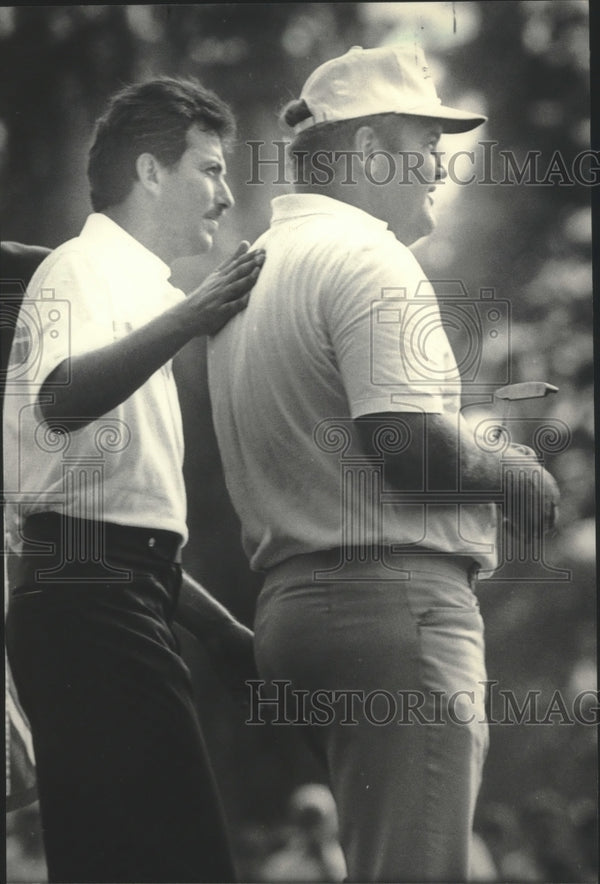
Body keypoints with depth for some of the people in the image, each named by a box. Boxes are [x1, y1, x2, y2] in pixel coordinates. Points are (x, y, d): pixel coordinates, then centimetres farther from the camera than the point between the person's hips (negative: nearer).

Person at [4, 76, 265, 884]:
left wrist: (215, 623, 26)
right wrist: (186, 320, -38)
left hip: (107, 601, 10)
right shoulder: (85, 268, -2)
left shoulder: (133, 288, 27)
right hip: (91, 597, -10)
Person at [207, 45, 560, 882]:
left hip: (293, 596, 10)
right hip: (394, 598, -10)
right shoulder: (368, 256, -10)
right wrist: (520, 477, -3)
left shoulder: (255, 268, 20)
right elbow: (411, 445, -21)